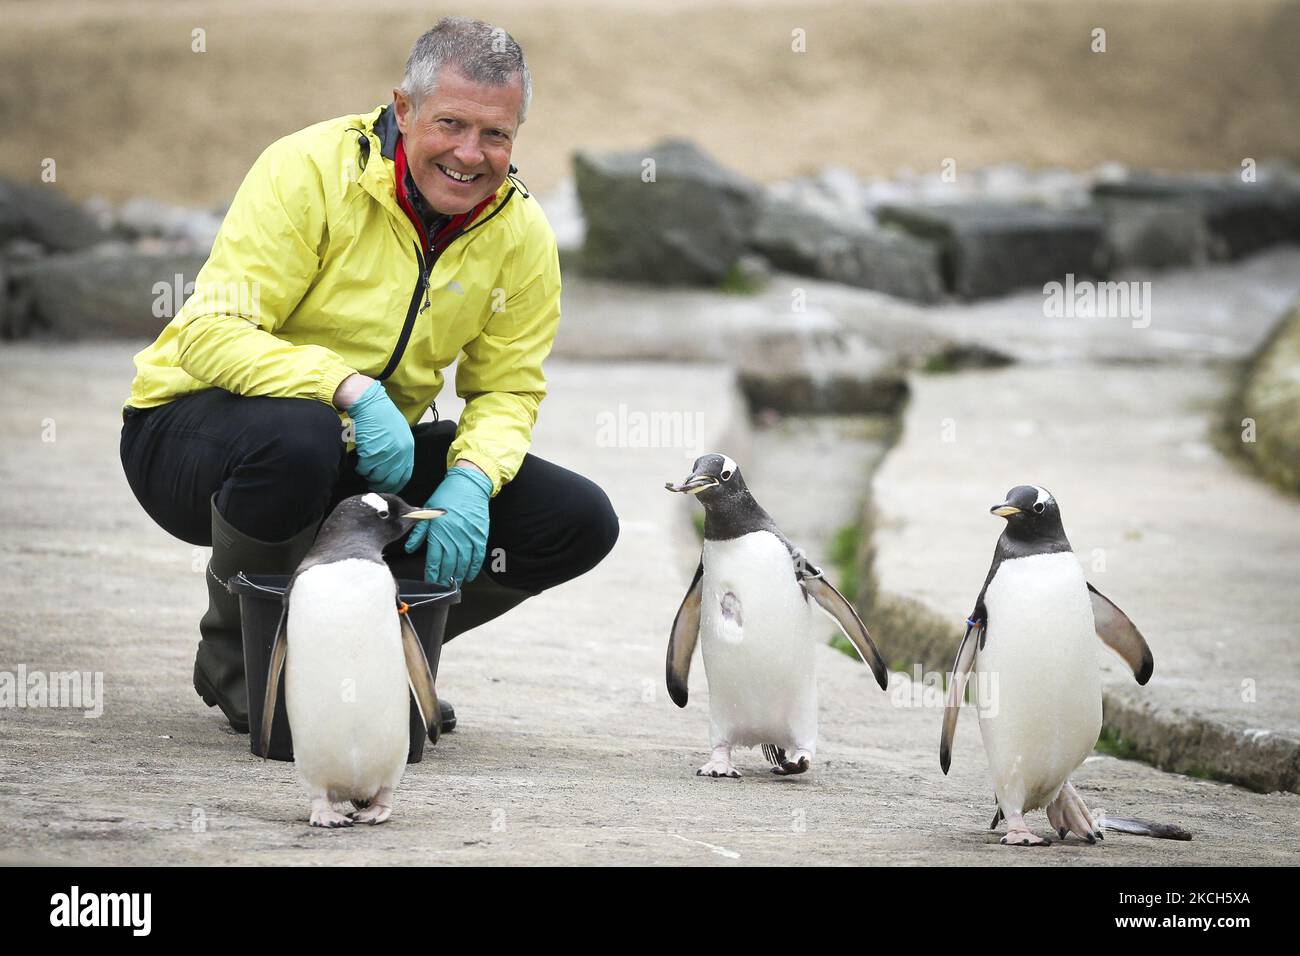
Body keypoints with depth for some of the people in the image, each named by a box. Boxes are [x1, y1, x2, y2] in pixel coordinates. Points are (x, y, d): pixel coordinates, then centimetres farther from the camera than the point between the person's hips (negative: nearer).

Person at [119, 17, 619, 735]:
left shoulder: (523, 233, -3)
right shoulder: (311, 170, -20)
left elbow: (506, 388, 4)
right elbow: (210, 334, -26)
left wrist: (471, 480, -18)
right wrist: (351, 388, -38)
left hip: (371, 455, 5)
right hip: (196, 427, -5)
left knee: (580, 523, -10)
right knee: (297, 434, -42)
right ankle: (235, 651, -12)